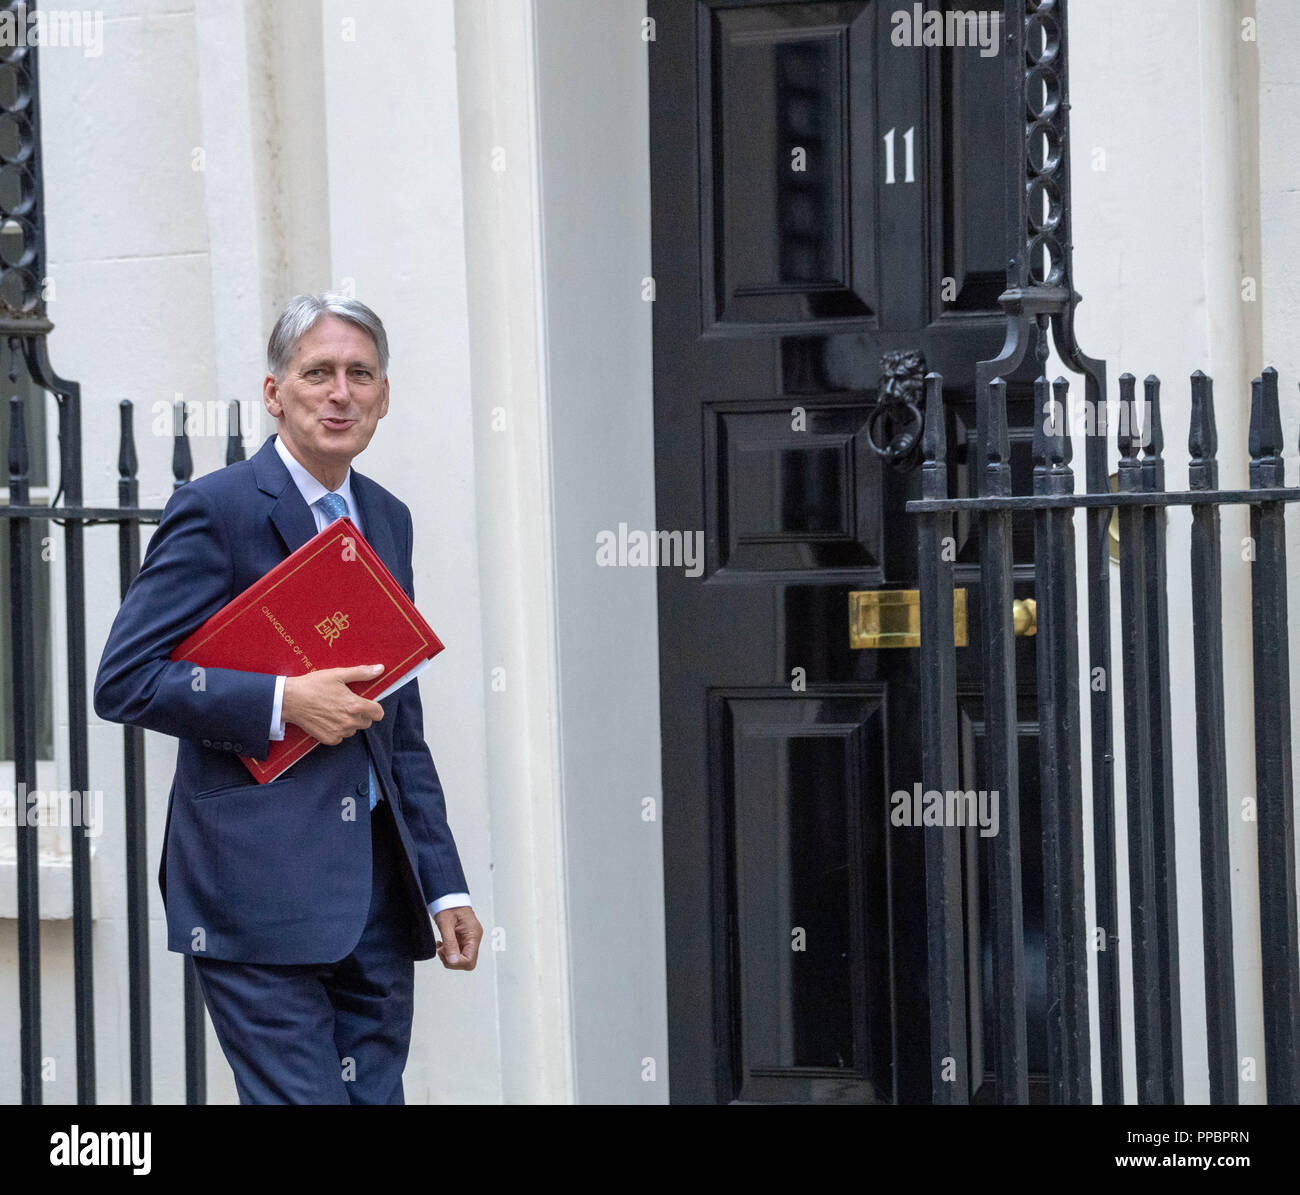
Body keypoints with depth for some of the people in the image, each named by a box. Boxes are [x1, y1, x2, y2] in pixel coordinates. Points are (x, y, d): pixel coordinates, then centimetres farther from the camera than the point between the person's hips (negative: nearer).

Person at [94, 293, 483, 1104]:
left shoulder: (388, 519, 17)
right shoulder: (215, 511, -5)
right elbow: (124, 681, -10)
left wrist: (444, 884, 15)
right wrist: (282, 705, -18)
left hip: (376, 892, 7)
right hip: (261, 891, -7)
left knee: (376, 1092, 5)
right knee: (296, 1097, -10)